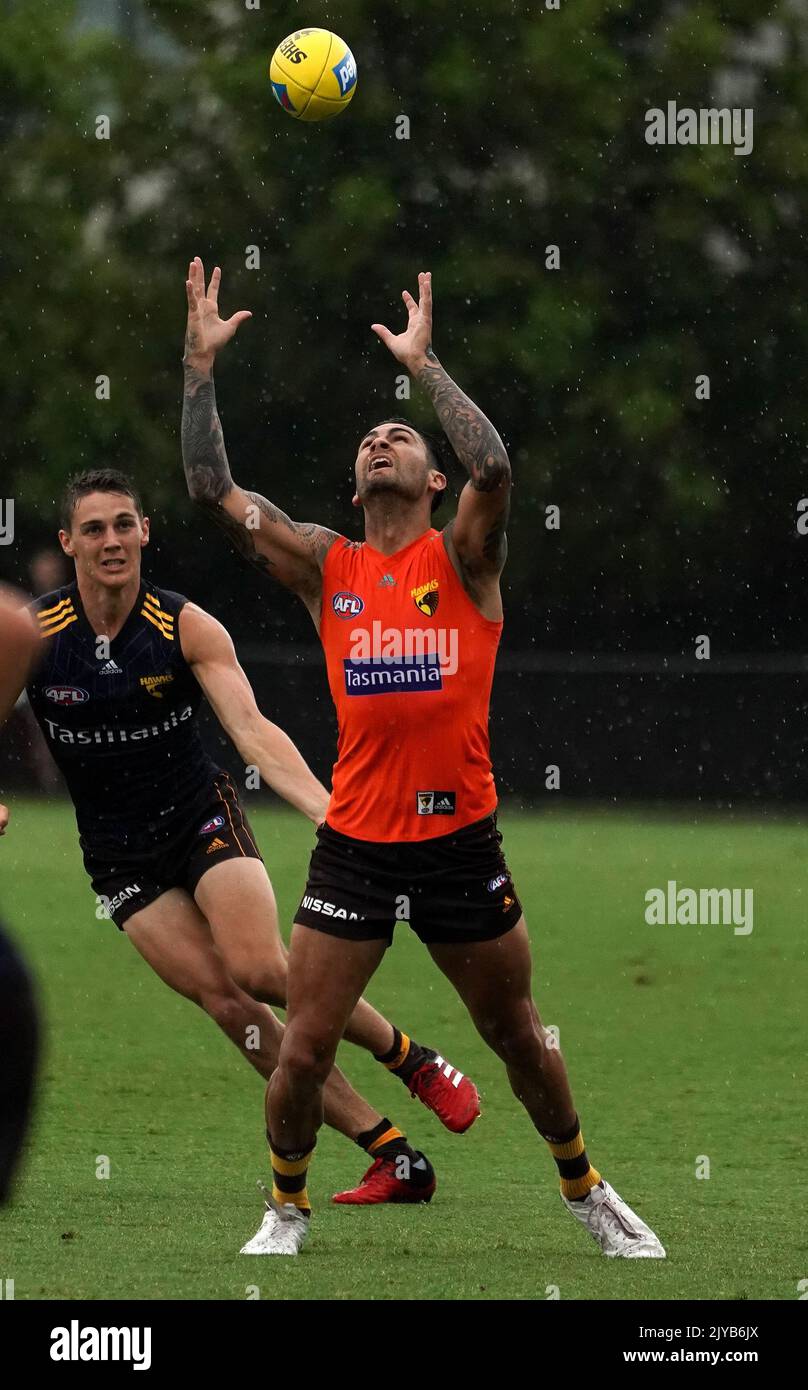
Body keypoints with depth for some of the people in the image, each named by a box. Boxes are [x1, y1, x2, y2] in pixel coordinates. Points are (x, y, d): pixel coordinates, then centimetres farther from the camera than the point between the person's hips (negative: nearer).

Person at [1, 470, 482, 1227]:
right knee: (226, 1001, -13)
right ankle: (393, 1157, -10)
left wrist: (323, 805, -35)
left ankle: (413, 1060, 1)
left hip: (201, 817, -1)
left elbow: (251, 728, -20)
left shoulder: (187, 629, -10)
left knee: (261, 971, -25)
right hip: (120, 854, 1)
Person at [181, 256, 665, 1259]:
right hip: (354, 844, 1)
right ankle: (288, 1209, 20)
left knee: (519, 1037, 12)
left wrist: (423, 365, -19)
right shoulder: (326, 567, 5)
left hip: (460, 838, -1)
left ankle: (585, 1192, 31)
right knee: (304, 1047, -1)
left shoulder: (463, 561, -1)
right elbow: (211, 490, -3)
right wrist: (201, 367, -8)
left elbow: (494, 467, -22)